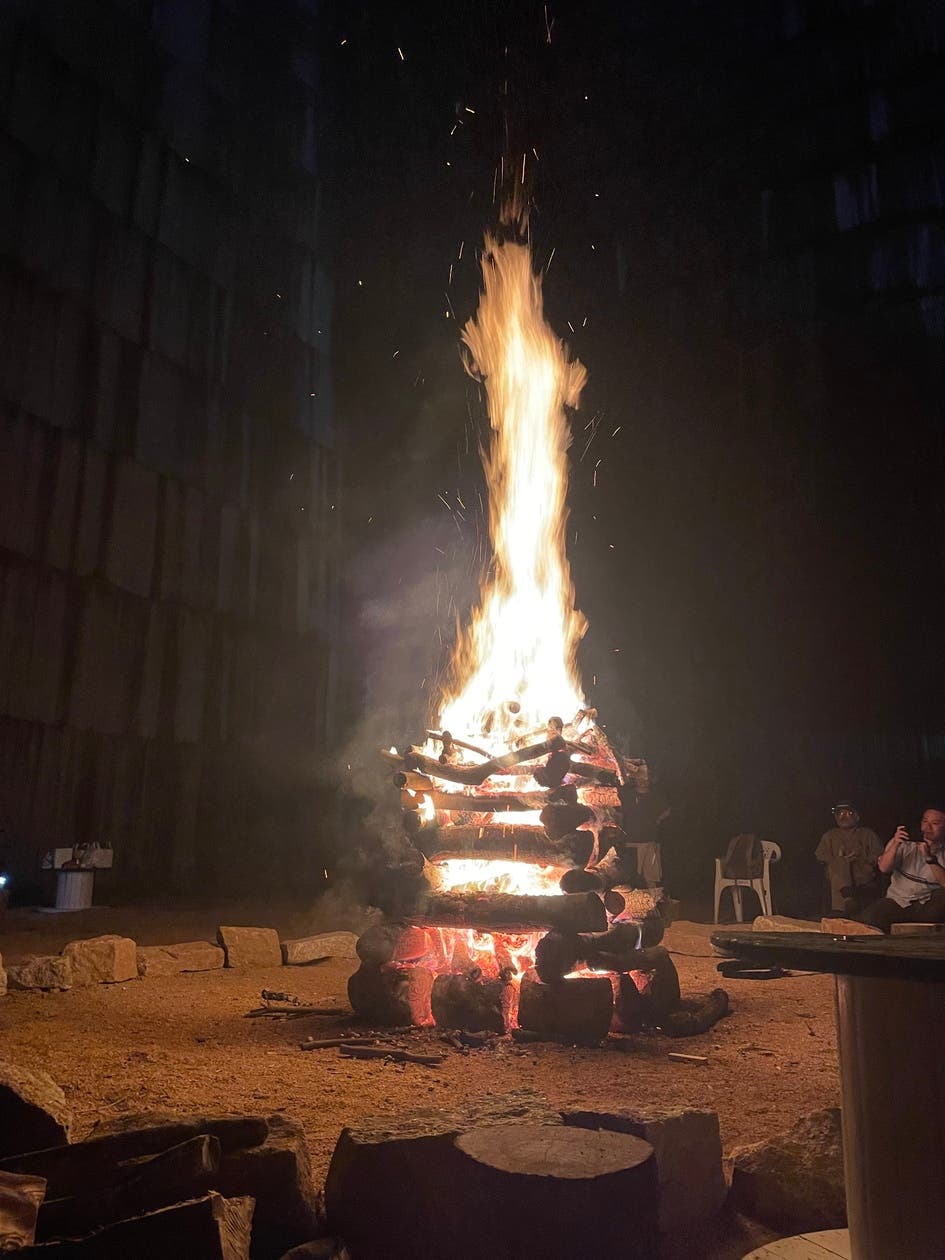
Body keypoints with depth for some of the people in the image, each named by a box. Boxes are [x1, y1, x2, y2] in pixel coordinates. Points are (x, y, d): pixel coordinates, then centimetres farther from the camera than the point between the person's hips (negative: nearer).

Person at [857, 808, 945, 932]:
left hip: (927, 907, 0)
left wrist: (930, 858, -24)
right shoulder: (904, 844, 9)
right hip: (897, 902, 0)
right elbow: (883, 868, -6)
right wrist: (895, 844, -21)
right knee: (867, 918, -29)